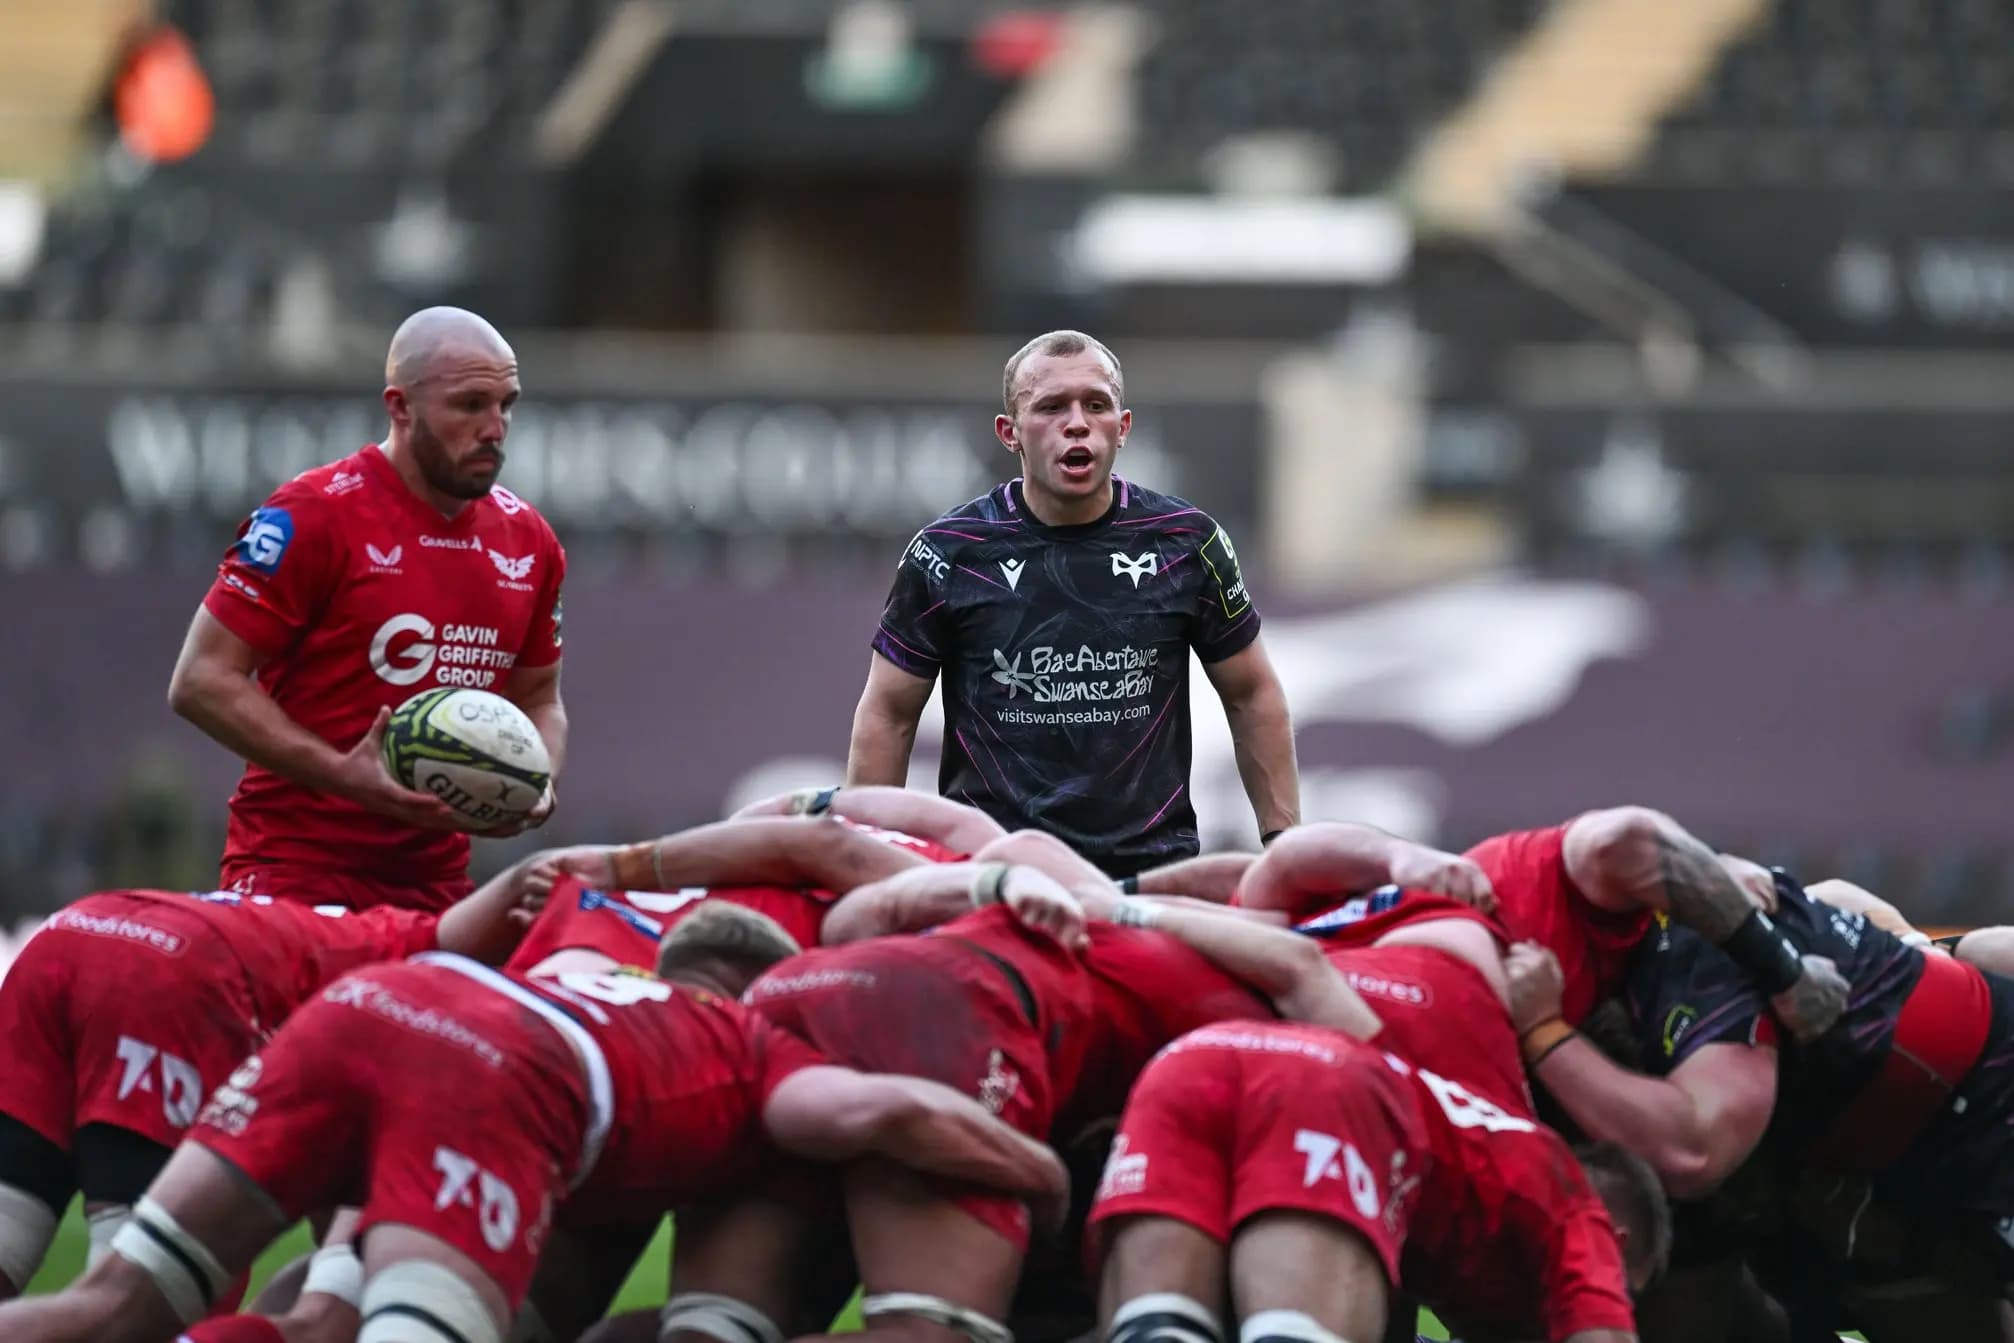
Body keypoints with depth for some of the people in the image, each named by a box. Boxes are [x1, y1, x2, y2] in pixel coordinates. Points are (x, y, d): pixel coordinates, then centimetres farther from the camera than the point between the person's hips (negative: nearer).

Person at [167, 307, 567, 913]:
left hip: (436, 880, 6)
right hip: (296, 872, -5)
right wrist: (343, 773, -21)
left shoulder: (527, 539, 10)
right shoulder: (314, 516, -9)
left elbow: (538, 699, 24)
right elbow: (201, 681, -11)